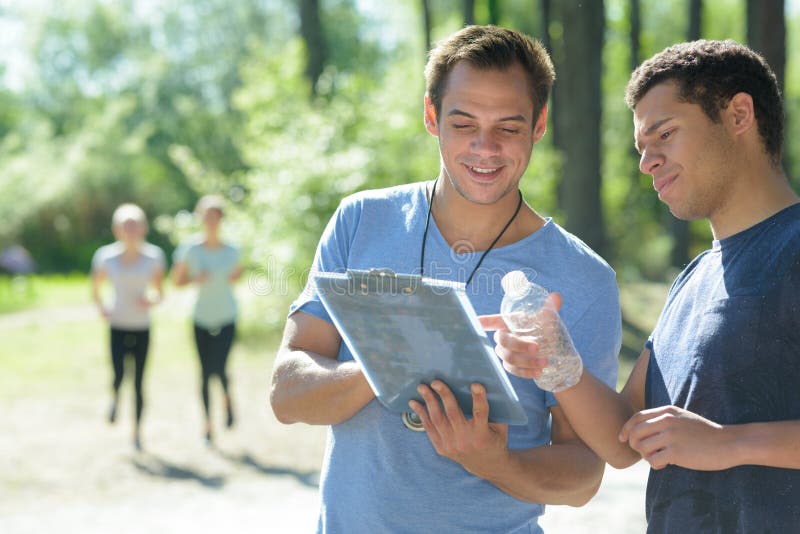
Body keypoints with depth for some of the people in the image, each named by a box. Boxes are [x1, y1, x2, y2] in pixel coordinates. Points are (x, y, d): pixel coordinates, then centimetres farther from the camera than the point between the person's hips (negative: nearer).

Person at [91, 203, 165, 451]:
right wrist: (101, 307, -7)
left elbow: (159, 292, 7)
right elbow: (95, 288, 11)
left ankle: (137, 432, 16)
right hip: (118, 326, 0)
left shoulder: (153, 257, -1)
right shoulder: (106, 257, -2)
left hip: (142, 328, 1)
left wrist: (151, 300, -14)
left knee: (138, 382, 2)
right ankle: (115, 398, 22)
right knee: (118, 375, -15)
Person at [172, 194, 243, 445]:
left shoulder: (231, 251, -2)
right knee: (205, 372, 5)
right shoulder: (190, 249, -5)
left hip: (226, 318, -1)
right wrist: (196, 279, -15)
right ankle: (207, 422, 19)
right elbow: (176, 279, 1)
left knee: (219, 368, -14)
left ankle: (228, 398, 20)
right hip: (201, 318, 1)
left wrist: (230, 279, -1)